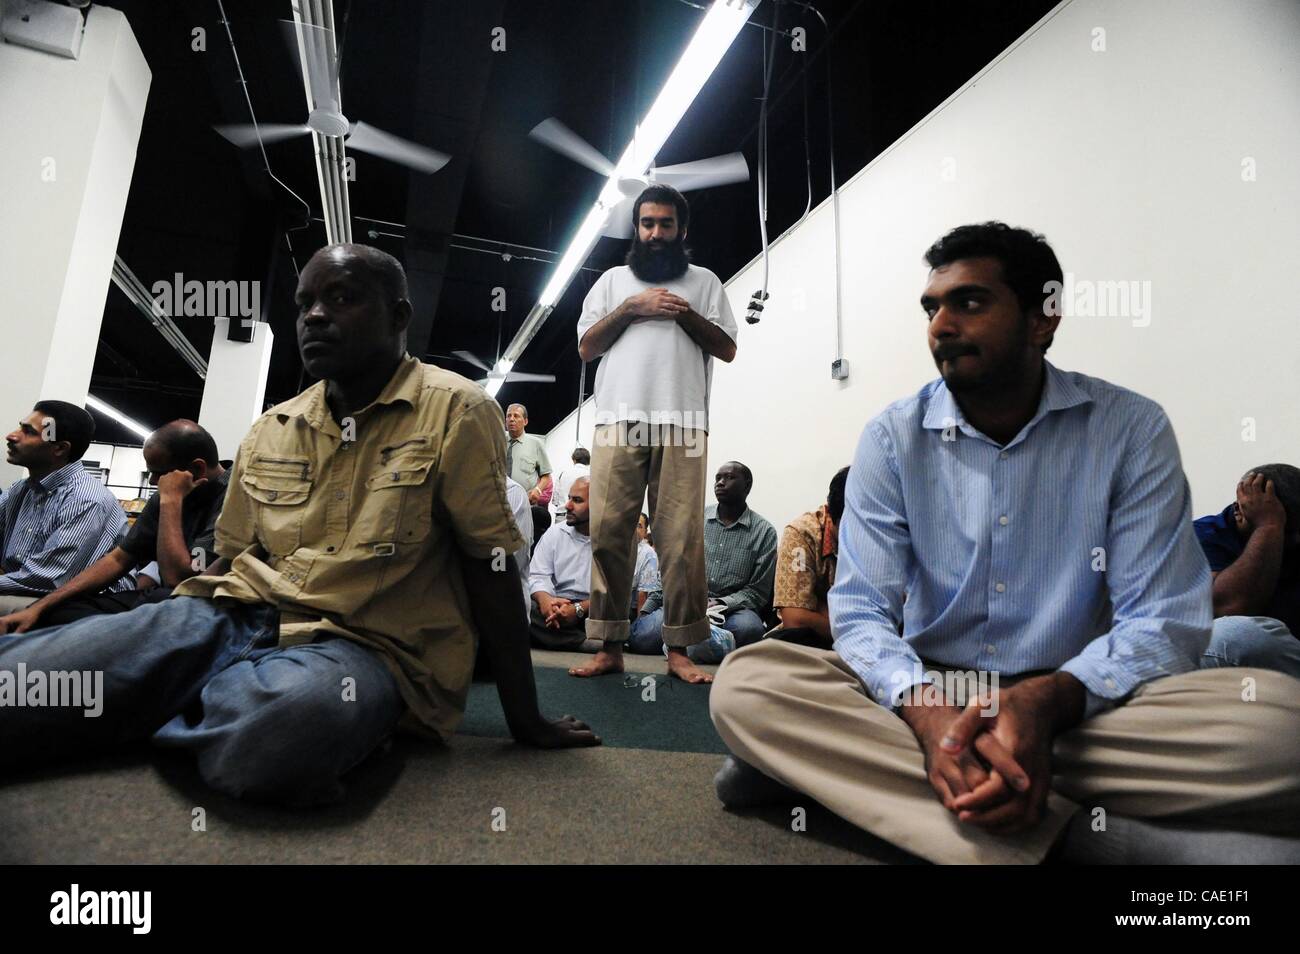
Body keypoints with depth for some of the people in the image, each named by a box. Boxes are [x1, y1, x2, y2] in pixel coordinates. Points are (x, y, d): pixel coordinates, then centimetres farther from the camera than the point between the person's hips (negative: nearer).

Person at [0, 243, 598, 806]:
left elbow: (492, 569, -7)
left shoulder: (456, 412, -5)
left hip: (360, 644, -1)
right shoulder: (268, 431, 13)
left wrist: (525, 720, -5)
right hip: (233, 617, 2)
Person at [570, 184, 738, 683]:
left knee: (681, 537, -6)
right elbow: (586, 347, 13)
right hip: (619, 420, 1)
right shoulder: (613, 280, 23)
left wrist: (686, 313, 0)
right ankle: (610, 646, 1)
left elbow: (727, 349, 13)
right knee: (608, 531, -5)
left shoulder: (704, 281, 20)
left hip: (683, 423, -1)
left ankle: (679, 649, 0)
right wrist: (631, 308, 2)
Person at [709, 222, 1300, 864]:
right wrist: (928, 713, -31)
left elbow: (1162, 619, -8)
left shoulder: (1131, 429, -3)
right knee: (744, 683, -25)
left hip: (1079, 709, 1)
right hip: (922, 699, 1)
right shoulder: (892, 438, -3)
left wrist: (1046, 701, -28)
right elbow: (862, 610, -9)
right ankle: (1063, 833, -29)